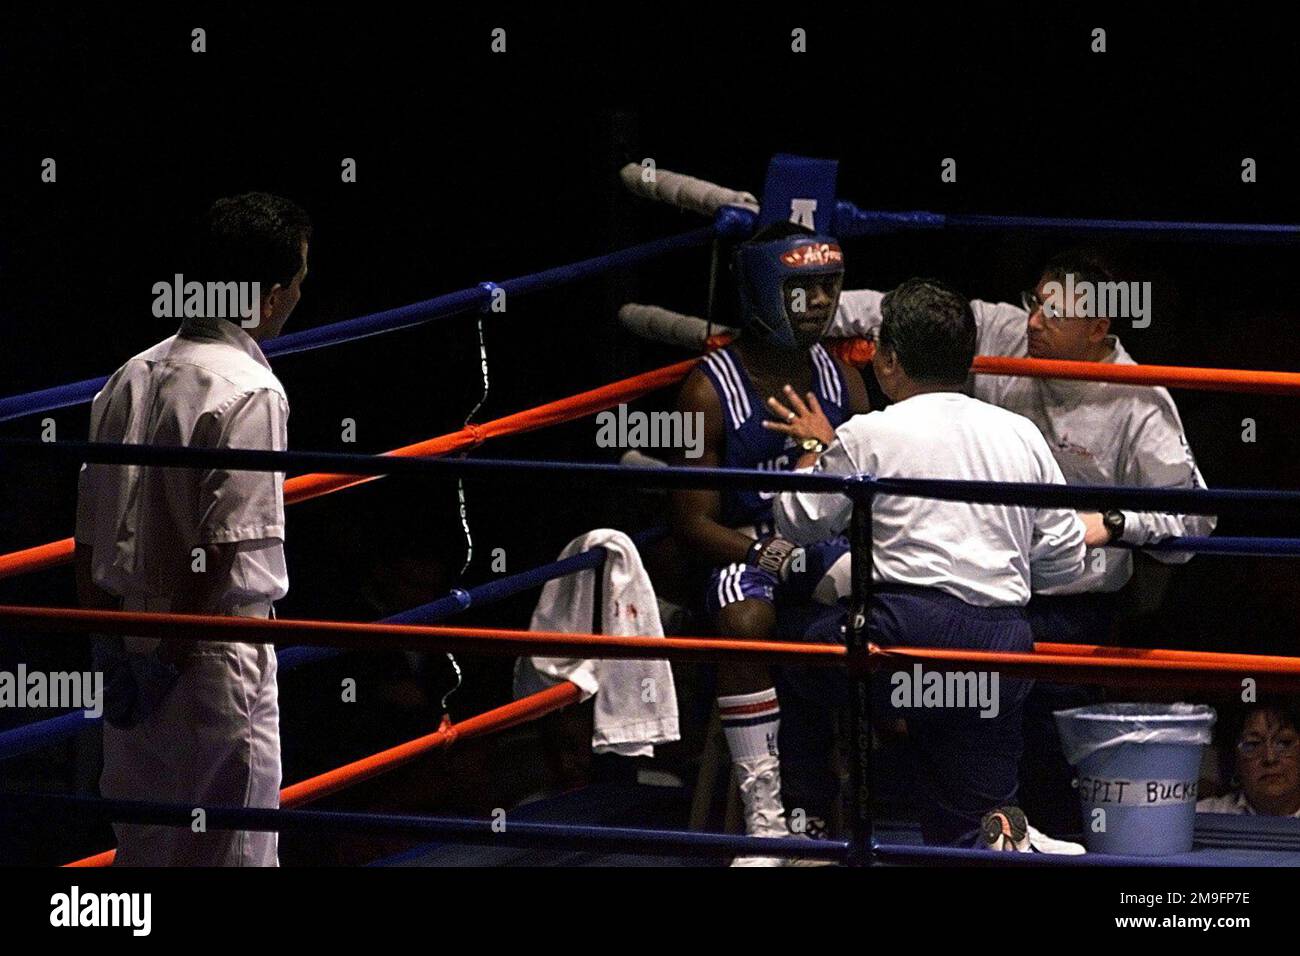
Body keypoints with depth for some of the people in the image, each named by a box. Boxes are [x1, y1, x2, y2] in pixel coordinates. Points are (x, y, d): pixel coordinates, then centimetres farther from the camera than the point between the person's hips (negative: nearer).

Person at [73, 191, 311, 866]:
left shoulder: (132, 377, 8)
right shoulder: (252, 393, -15)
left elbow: (90, 531, 10)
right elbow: (229, 548, -20)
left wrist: (107, 645, 13)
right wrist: (171, 653, -14)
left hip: (133, 657, 8)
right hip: (217, 652, -8)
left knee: (140, 842, 15)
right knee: (229, 850, -1)